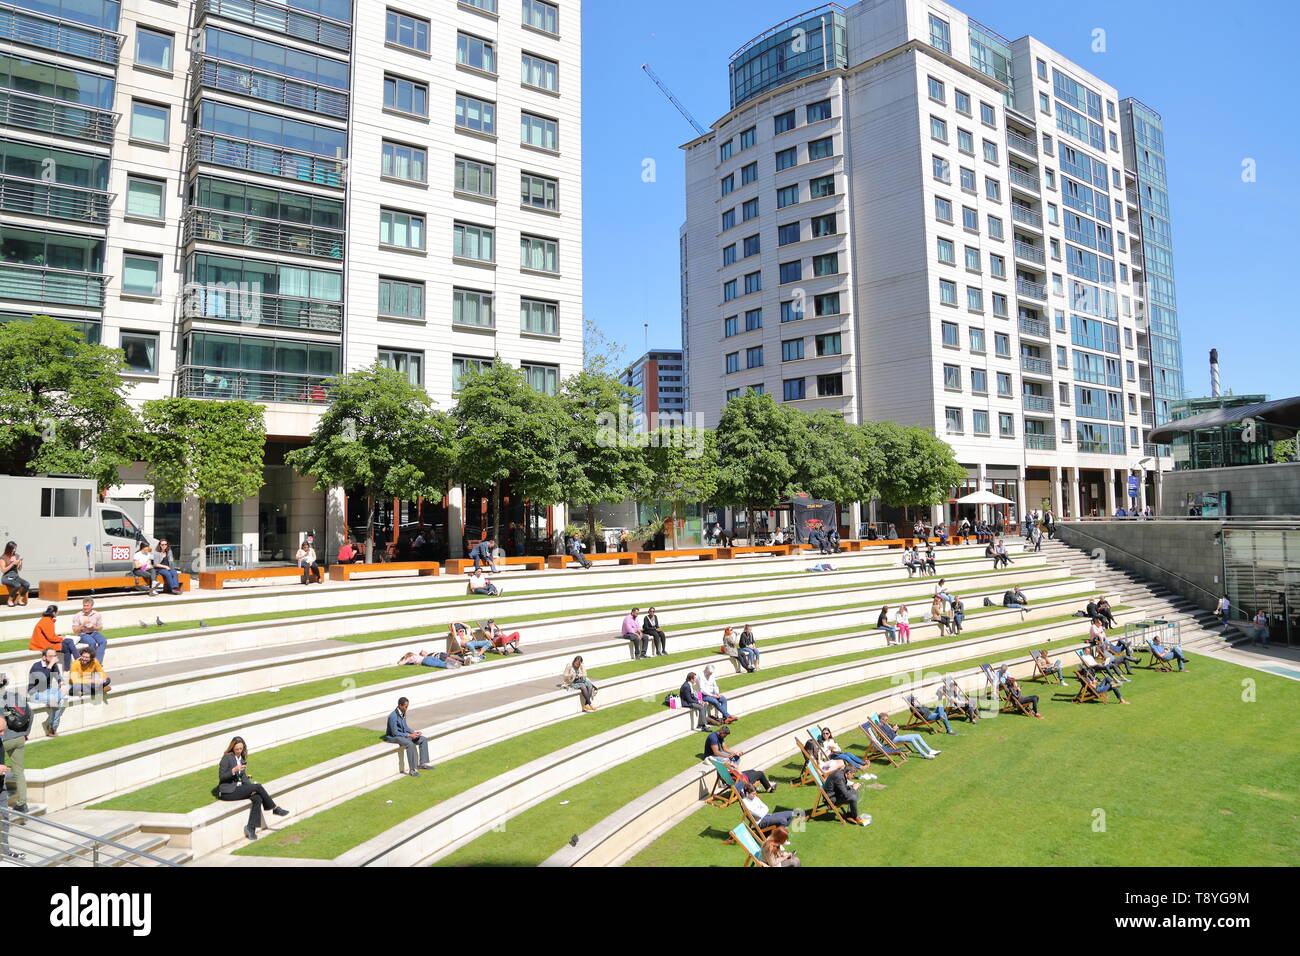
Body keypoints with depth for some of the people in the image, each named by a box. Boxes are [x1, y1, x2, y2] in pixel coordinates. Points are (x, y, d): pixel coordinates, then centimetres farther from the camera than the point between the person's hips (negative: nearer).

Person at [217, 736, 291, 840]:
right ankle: (275, 809, -9)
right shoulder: (227, 758, -9)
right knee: (258, 786, -21)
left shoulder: (242, 758, 13)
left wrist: (251, 788, -3)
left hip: (238, 788, 7)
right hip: (227, 792, -7)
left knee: (257, 798, -21)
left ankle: (251, 828, -19)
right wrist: (234, 770, -28)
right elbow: (221, 777, -13)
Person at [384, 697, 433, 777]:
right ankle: (412, 770, -29)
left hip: (404, 734, 9)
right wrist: (409, 735, -23)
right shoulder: (393, 716, -23)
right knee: (410, 744, -35)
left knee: (423, 739, -1)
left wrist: (414, 732, -1)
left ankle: (423, 764, -1)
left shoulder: (403, 713, 3)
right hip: (394, 737, -9)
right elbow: (395, 732, -23)